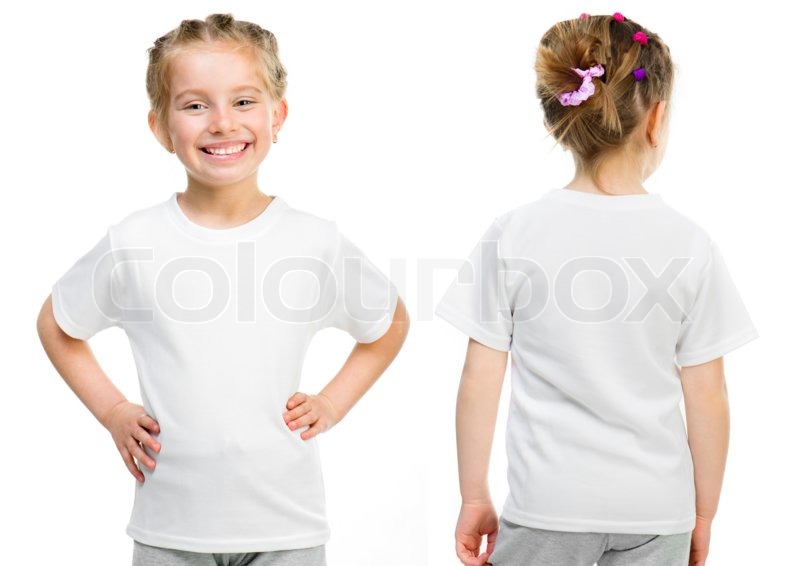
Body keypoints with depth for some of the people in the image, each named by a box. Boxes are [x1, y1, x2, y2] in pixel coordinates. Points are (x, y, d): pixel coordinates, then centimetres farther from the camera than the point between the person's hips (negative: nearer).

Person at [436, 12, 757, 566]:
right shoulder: (689, 244, -6)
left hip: (548, 503, -1)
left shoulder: (512, 237, -6)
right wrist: (703, 515, 11)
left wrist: (474, 497, 8)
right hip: (657, 508, 1)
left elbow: (480, 384, -4)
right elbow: (708, 399, -1)